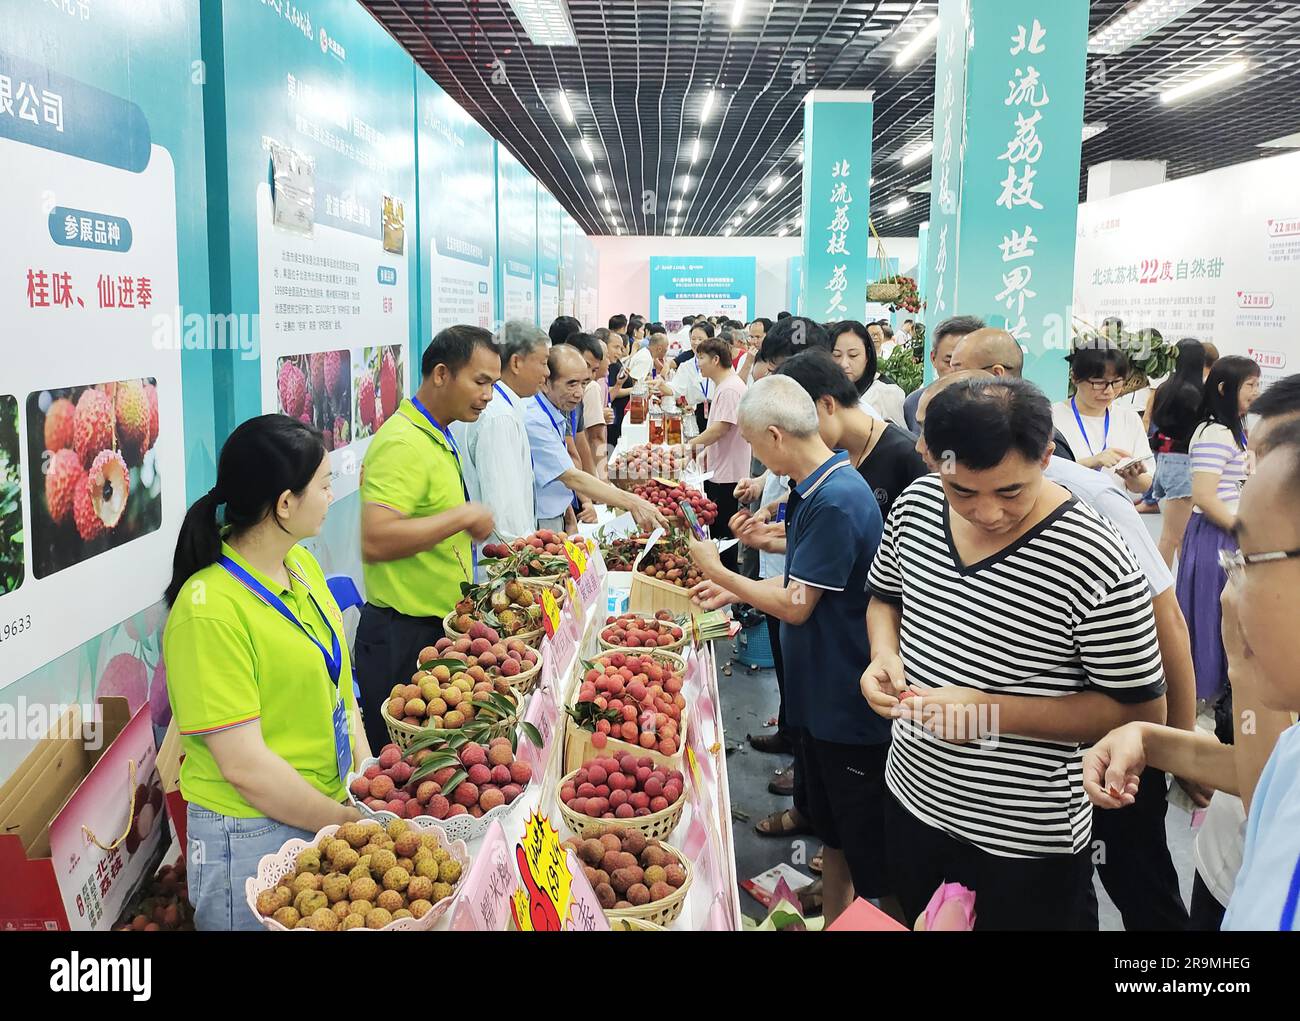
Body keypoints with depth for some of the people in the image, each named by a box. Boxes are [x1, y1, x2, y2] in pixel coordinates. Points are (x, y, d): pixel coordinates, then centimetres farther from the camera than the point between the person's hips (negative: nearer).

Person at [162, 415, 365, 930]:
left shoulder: (302, 564, 1)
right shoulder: (209, 612, -23)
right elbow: (244, 766, -22)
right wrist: (350, 822, -14)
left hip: (332, 805, 7)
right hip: (255, 835, -7)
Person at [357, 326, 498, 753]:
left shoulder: (437, 437, 13)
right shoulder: (402, 443, -20)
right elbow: (375, 541, -32)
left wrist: (466, 535, 14)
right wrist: (465, 516, -26)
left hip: (437, 628, 10)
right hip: (401, 637, -10)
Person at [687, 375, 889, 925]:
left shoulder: (836, 500, -25)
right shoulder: (816, 488, 5)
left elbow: (796, 605, -21)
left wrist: (720, 573, -9)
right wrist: (735, 590, 12)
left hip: (850, 707, -10)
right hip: (824, 696, 10)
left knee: (866, 844, 7)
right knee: (831, 827, 23)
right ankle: (833, 919, 38)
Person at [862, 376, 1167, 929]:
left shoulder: (1096, 566, -25)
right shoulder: (916, 505, -8)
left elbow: (1140, 710, -17)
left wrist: (992, 712, -26)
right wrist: (884, 656, -12)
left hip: (1026, 841, -5)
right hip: (911, 796, 6)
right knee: (904, 917, 26)